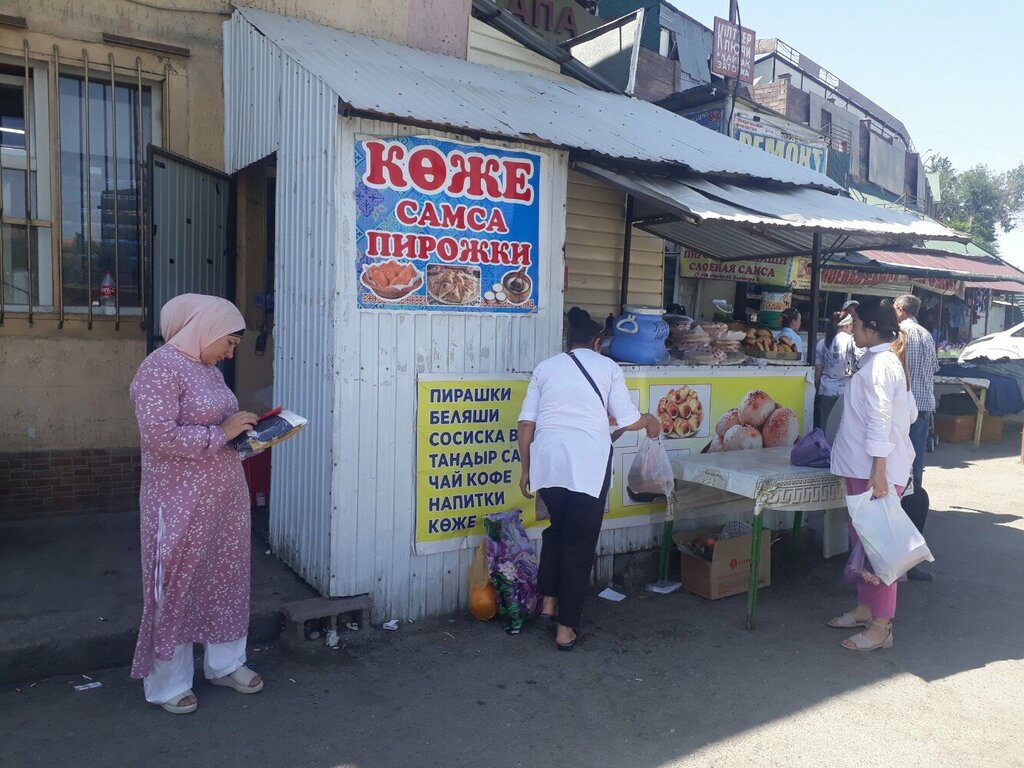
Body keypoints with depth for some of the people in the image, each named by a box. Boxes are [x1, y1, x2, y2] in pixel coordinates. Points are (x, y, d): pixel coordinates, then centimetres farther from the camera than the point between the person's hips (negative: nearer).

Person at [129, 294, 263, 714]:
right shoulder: (160, 368, -16)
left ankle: (226, 663, 34)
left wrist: (246, 430, 4)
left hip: (225, 498, 9)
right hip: (180, 504, -8)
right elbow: (160, 436, -26)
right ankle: (168, 683, 23)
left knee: (225, 579, 17)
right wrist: (223, 433, -20)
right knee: (176, 586, 6)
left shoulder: (208, 370, 11)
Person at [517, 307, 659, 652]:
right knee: (580, 543, 9)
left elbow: (526, 423, 9)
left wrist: (525, 468, 16)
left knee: (556, 529, 27)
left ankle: (549, 602, 29)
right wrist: (650, 421, 25)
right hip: (588, 464, -3)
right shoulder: (607, 367, 8)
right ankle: (566, 627, 15)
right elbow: (628, 421, 4)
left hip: (547, 460, 3)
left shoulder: (546, 367, 14)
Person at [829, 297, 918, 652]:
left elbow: (880, 420, -22)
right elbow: (910, 412, 19)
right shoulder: (887, 360, 14)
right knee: (862, 540, 17)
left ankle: (881, 626, 6)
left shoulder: (878, 365, -17)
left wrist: (879, 472, -23)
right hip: (862, 467, 10)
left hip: (874, 468, -10)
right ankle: (865, 608, 29)